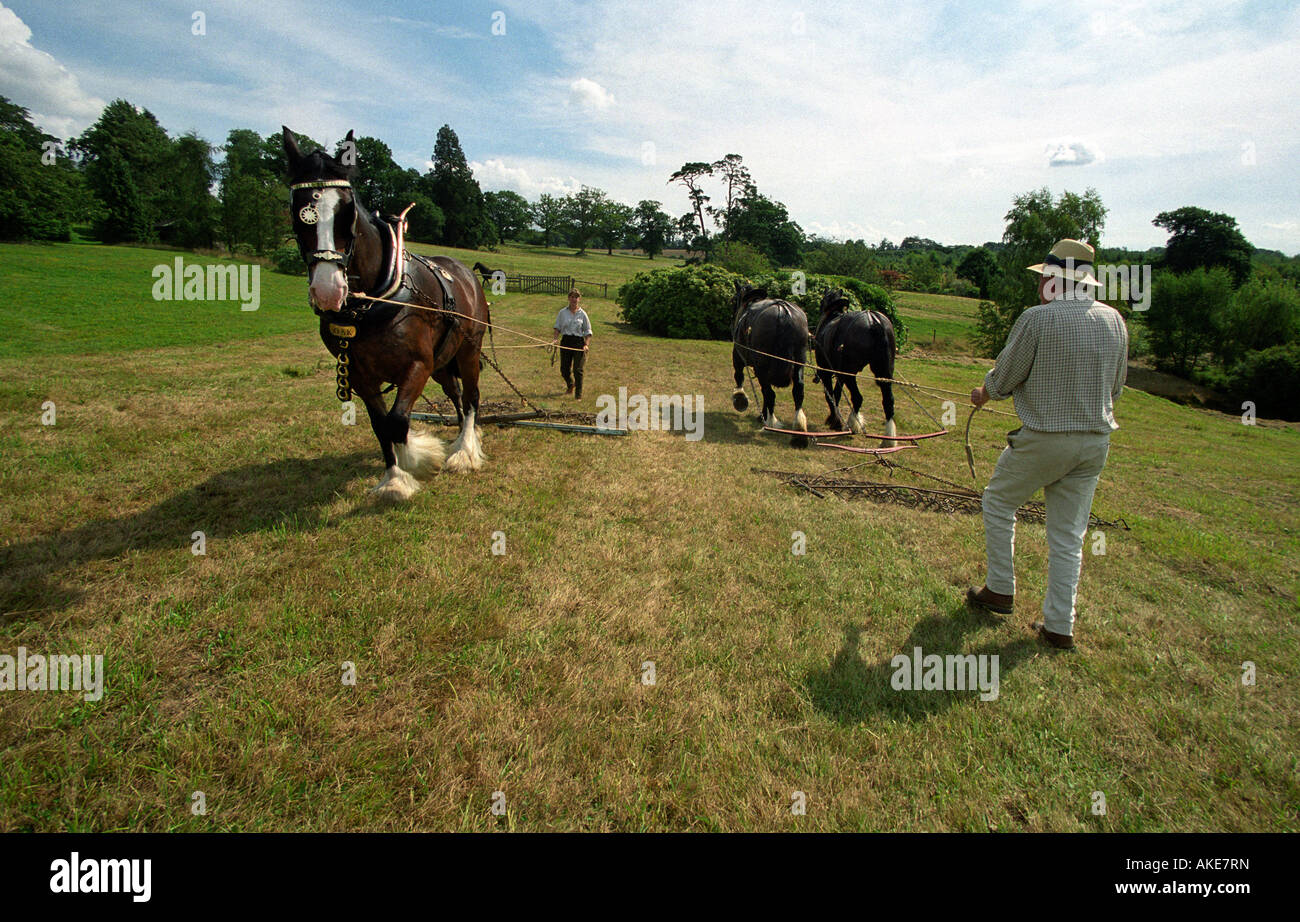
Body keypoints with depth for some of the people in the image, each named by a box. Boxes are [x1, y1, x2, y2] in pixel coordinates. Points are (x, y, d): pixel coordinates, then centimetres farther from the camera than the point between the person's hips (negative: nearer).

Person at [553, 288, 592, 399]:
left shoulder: (582, 314, 0)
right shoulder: (563, 312, 4)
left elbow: (588, 332, 3)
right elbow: (557, 327, 10)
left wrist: (586, 345, -9)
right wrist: (556, 339, -7)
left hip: (579, 342, -2)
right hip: (565, 341, 2)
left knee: (577, 370, -6)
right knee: (564, 369, 7)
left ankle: (578, 395, 6)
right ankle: (570, 385, 40)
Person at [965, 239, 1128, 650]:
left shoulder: (1038, 319, -14)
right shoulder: (1114, 320, 4)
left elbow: (1003, 379, -7)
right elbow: (1116, 386, 14)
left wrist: (982, 394, 14)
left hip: (1044, 439, -5)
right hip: (1096, 441, 6)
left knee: (998, 502, 18)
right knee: (1068, 535, 11)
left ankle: (1000, 589, 23)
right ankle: (1060, 625, 17)